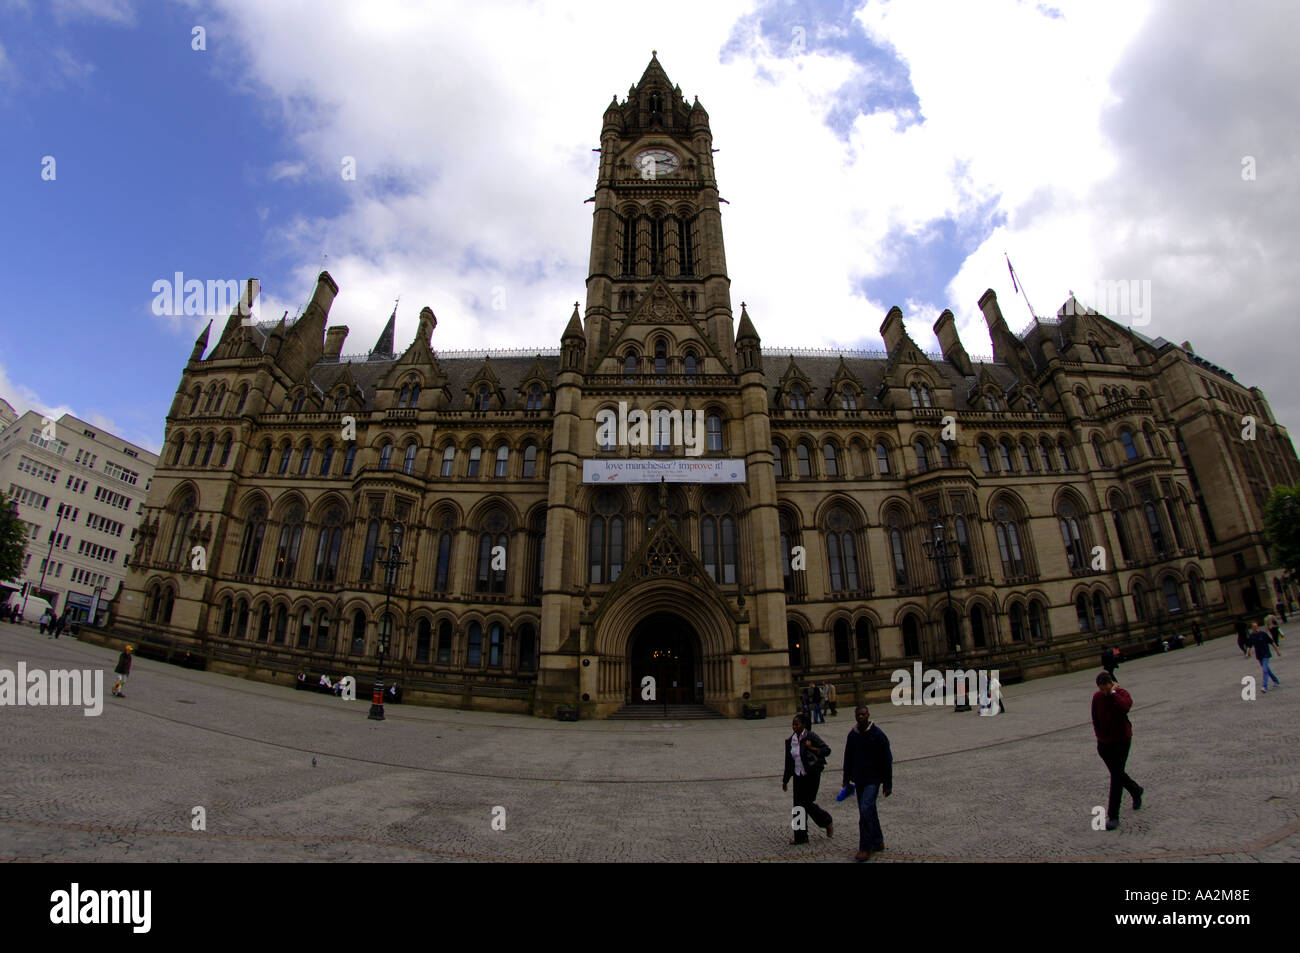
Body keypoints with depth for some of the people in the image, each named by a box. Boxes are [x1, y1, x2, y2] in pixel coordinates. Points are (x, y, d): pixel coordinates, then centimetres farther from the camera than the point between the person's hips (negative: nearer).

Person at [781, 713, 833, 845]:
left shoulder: (811, 737, -13)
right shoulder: (790, 741, 4)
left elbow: (827, 750, -10)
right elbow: (788, 762, 12)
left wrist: (812, 748, -23)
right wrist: (785, 780, 15)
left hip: (812, 776, -6)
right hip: (798, 776, 6)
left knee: (808, 803, -4)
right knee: (798, 805, 7)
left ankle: (827, 821, 24)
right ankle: (800, 836, 19)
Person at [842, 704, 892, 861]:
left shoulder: (878, 734, -12)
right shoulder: (852, 735, 3)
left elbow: (887, 760, -7)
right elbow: (848, 758, 13)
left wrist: (888, 784, -6)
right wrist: (847, 779, 15)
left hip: (873, 779, -5)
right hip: (859, 780, 6)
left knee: (866, 810, -13)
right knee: (869, 811, 13)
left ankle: (865, 848, -6)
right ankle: (878, 842, 30)